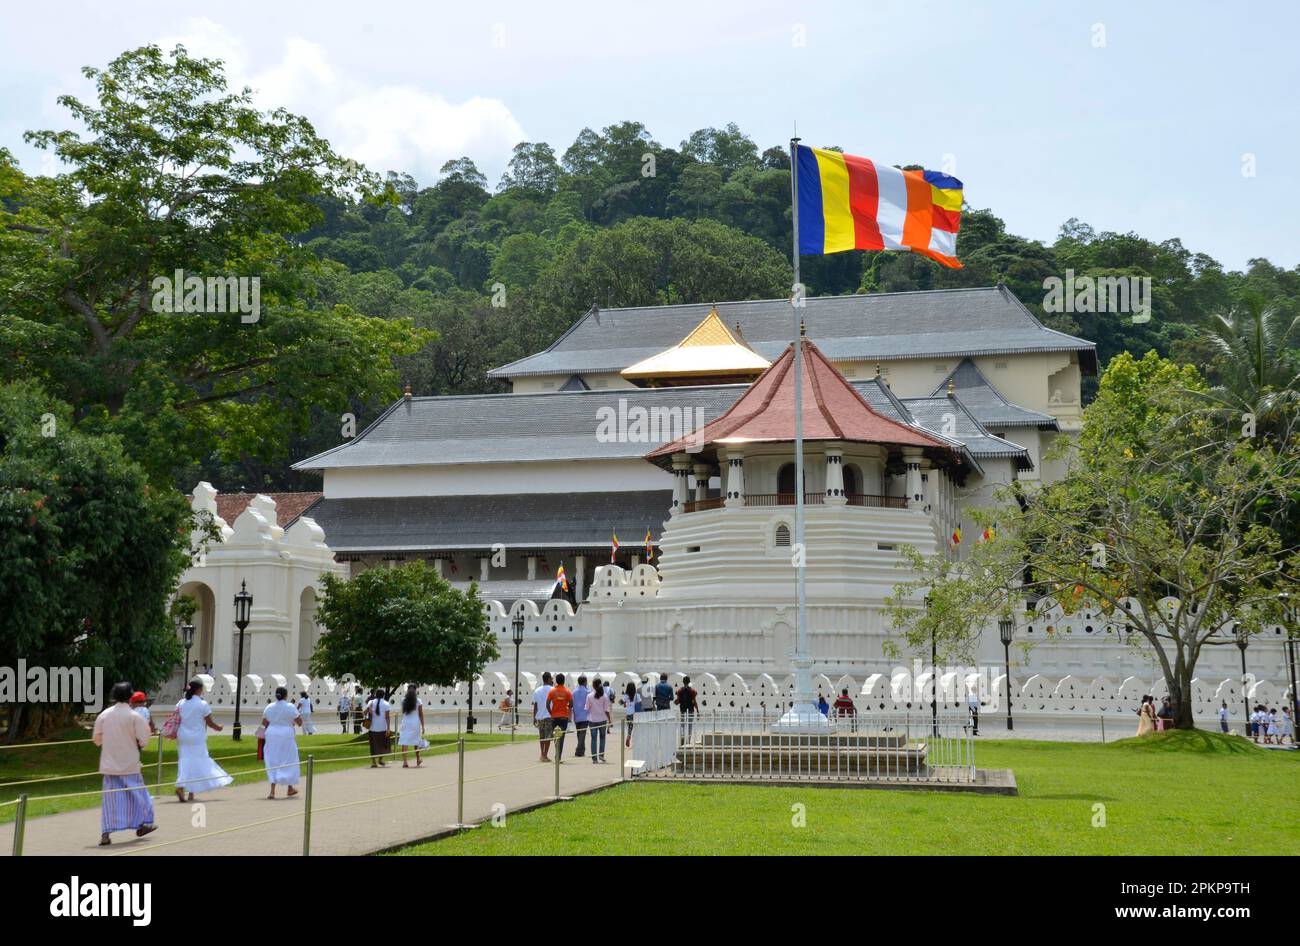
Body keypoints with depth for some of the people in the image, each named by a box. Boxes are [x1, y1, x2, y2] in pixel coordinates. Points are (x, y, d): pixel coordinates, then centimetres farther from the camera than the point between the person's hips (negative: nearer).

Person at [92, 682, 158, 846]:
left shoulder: (104, 715, -2)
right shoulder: (135, 717, -10)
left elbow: (97, 739, 4)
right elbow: (143, 740, -11)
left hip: (109, 764, 2)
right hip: (129, 764, -2)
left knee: (110, 797, 5)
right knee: (136, 793, 16)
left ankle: (105, 833, -5)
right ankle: (141, 825, 29)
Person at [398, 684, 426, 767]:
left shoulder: (403, 700, 2)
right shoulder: (418, 701, -3)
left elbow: (402, 712, 11)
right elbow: (421, 714, -1)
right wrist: (423, 726, 2)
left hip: (405, 723, 0)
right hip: (415, 722, 0)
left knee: (404, 743, -3)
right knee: (416, 742, 15)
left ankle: (404, 762, -15)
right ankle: (418, 760, 30)